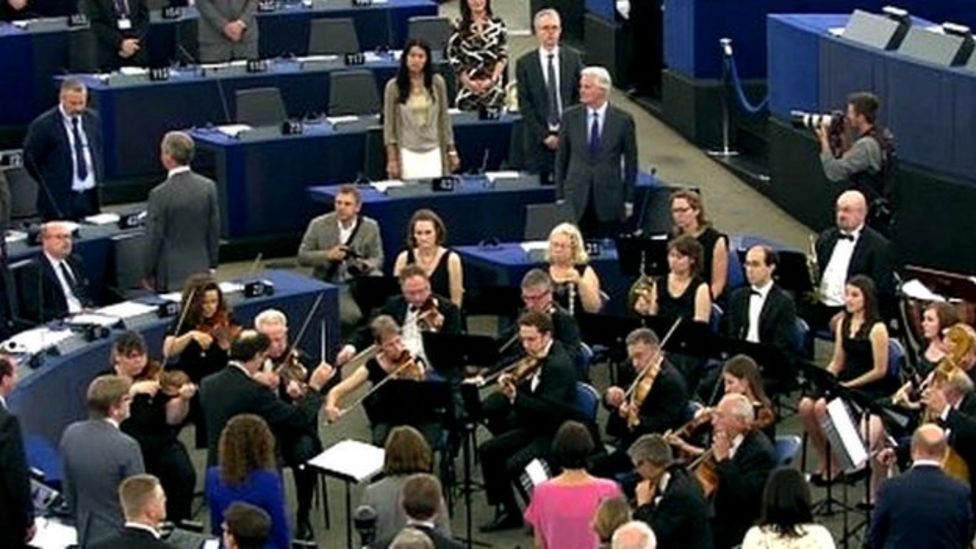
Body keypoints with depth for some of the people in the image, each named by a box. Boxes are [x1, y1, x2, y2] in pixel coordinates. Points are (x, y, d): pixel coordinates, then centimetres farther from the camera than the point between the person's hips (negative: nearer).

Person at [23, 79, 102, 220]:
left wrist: (101, 181, 10)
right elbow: (31, 161, -3)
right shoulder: (43, 125, -9)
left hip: (94, 197, 5)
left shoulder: (93, 119, 7)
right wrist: (50, 187, -2)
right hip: (60, 200, -4)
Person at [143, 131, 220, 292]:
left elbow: (154, 238, -10)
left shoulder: (160, 194, -16)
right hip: (201, 270, 4)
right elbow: (215, 231, 5)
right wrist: (212, 265, 16)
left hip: (171, 276, -4)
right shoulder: (208, 187, -3)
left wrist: (149, 273, 3)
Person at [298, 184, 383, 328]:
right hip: (328, 284, -3)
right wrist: (328, 255, -18)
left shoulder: (370, 227, 2)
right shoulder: (319, 224, -2)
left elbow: (377, 259, 6)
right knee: (351, 315, -32)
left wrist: (367, 264, -20)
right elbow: (302, 257, 0)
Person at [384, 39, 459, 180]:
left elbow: (444, 118, 9)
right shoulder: (393, 86, -4)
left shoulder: (437, 82, 2)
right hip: (407, 153, -2)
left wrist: (452, 151, 9)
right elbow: (389, 124, 0)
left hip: (433, 152, 2)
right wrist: (391, 159, -3)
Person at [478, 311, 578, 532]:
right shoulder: (536, 359, 4)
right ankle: (508, 512, 8)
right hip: (534, 427, 9)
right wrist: (510, 384, -10)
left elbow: (549, 410, -29)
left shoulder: (559, 365, -22)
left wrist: (515, 397, -36)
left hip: (556, 433, -9)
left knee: (515, 464, -25)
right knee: (488, 450, -1)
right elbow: (527, 393, 10)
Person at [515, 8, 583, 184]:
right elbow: (524, 105, -1)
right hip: (539, 138, -1)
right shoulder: (524, 63, 1)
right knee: (540, 182, -3)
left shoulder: (573, 58, 6)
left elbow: (580, 97, 5)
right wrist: (544, 135, -8)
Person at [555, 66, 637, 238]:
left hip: (609, 200, -1)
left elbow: (630, 162, 3)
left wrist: (629, 200, 3)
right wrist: (560, 196, 5)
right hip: (576, 199, 1)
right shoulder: (570, 117, 2)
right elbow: (561, 158, 7)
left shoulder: (623, 120, -3)